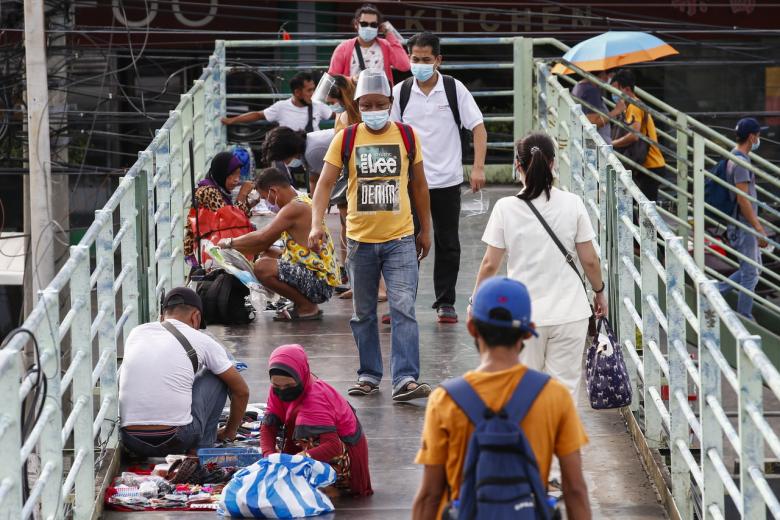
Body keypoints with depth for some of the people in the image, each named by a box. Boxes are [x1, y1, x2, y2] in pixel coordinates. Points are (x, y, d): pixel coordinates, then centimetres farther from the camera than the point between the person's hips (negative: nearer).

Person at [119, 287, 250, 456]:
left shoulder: (136, 332, 16)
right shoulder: (202, 341, 6)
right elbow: (241, 391, 16)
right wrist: (229, 432, 34)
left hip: (131, 442, 3)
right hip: (176, 441, -3)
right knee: (220, 374, 18)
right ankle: (202, 449, 19)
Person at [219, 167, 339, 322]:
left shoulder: (295, 208, -17)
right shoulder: (300, 202, 15)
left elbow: (262, 237, -21)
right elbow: (267, 242, 18)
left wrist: (230, 243, -6)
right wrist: (237, 249, 12)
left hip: (320, 283, -11)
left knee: (262, 267, -22)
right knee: (267, 255, 22)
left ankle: (308, 307, -8)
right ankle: (303, 303, 13)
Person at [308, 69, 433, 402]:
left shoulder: (406, 136, 2)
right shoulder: (346, 138, -1)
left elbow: (418, 185, 12)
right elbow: (325, 183, -6)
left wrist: (425, 230, 15)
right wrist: (316, 224, -20)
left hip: (400, 239, -1)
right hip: (360, 240, 1)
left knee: (403, 309, -12)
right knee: (363, 313, 11)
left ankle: (405, 380, -15)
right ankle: (369, 375, 24)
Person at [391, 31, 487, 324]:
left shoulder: (455, 89, -3)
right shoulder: (400, 92, 1)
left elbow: (478, 127, -4)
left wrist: (478, 167, -14)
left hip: (447, 181, 0)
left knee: (448, 245, 6)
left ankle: (445, 302, 15)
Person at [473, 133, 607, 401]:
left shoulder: (506, 208, -8)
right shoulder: (572, 204, -6)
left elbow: (490, 264, -5)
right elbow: (589, 260, 0)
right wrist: (599, 291, 17)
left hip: (523, 315, 0)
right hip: (569, 312, 0)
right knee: (564, 385, 7)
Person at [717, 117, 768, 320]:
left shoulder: (737, 157, 13)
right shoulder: (741, 162, -20)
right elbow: (743, 200, -23)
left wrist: (758, 226, 23)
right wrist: (758, 230, -22)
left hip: (746, 225, 10)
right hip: (744, 226, -10)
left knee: (751, 270, 17)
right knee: (750, 273, -1)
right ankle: (744, 318, 7)